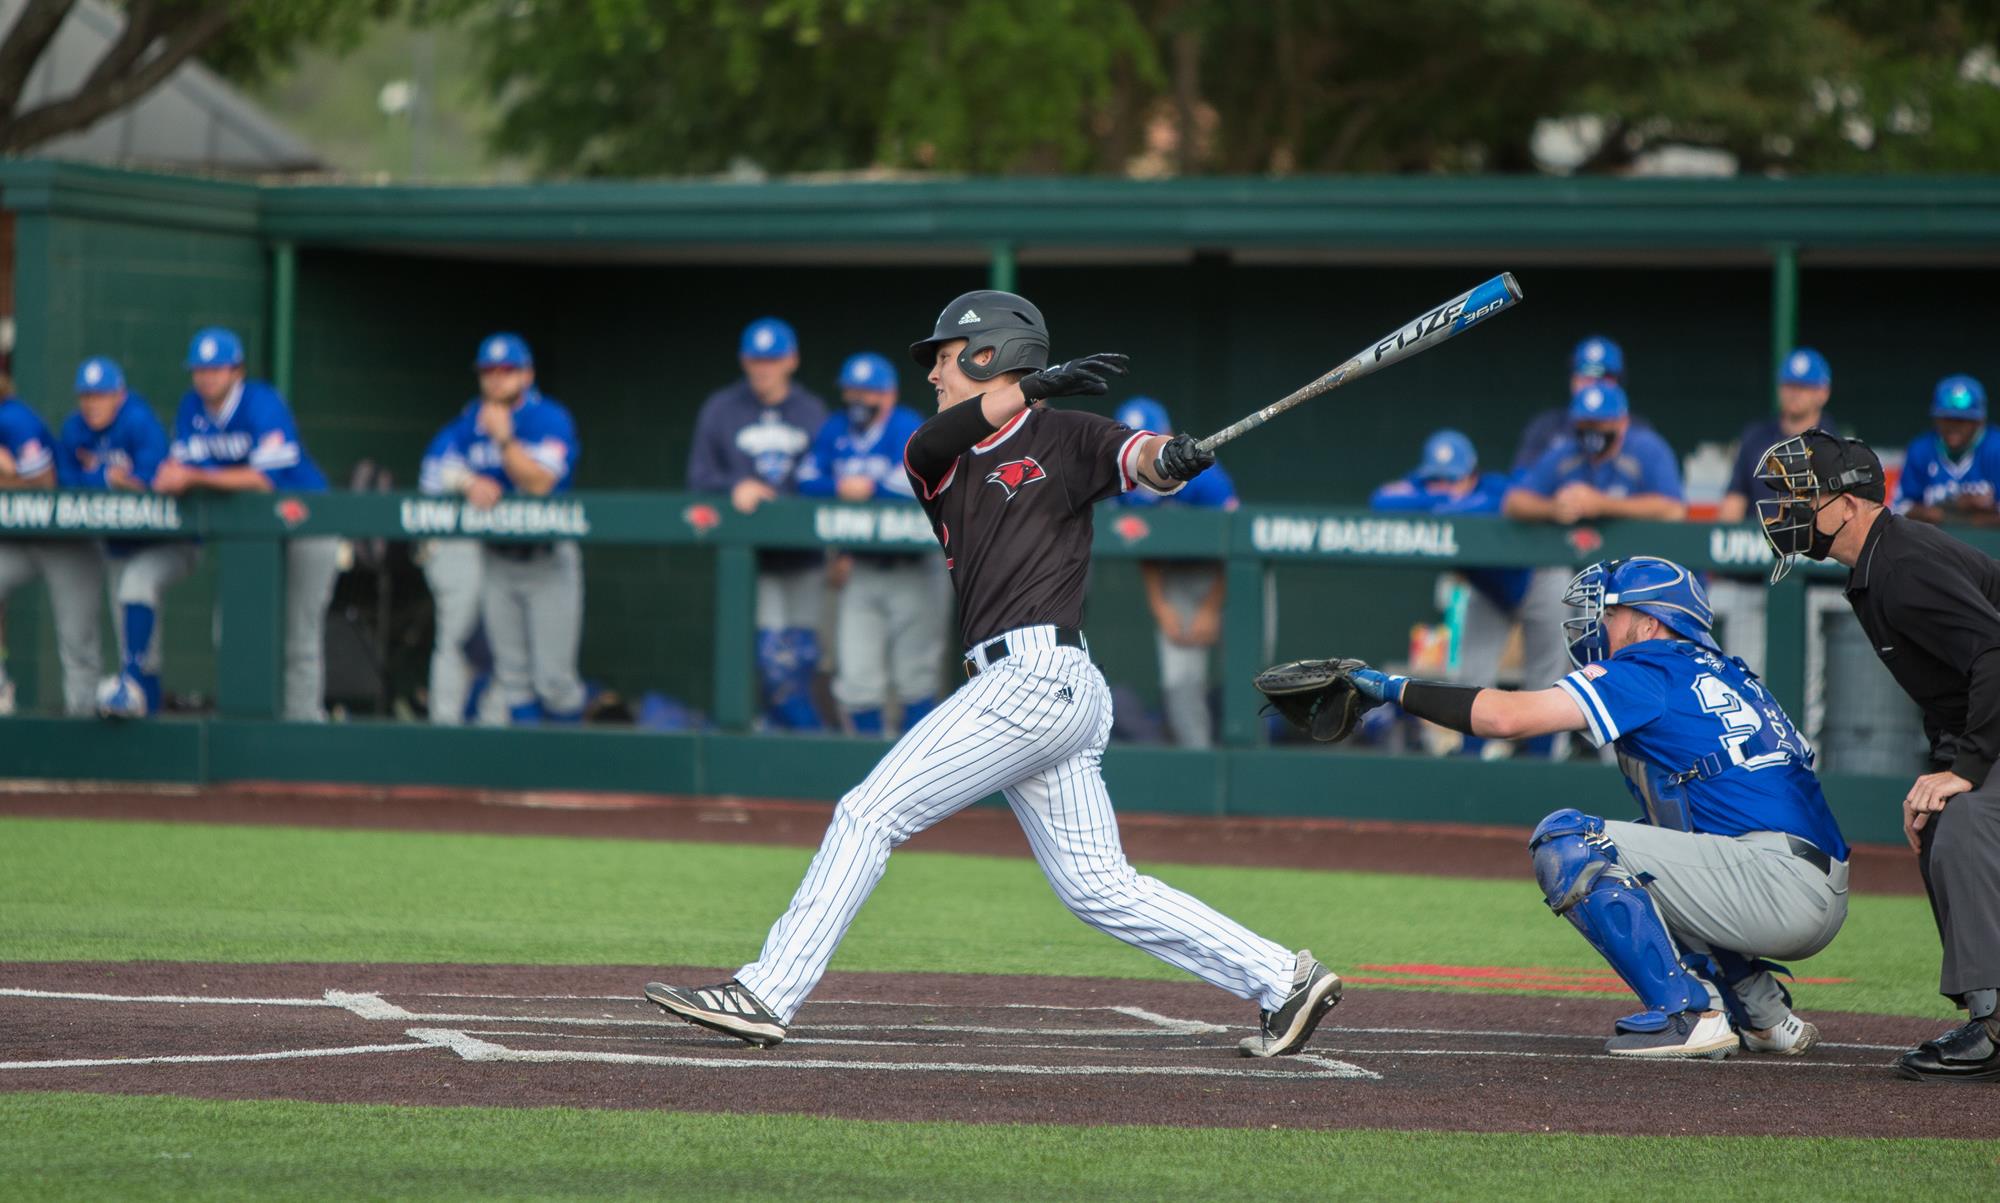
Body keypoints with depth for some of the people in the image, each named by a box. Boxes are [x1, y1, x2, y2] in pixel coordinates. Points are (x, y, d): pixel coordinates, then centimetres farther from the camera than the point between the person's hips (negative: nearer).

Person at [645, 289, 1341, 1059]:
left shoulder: (1060, 438, 3)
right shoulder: (946, 463, 22)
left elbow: (1135, 459, -14)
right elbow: (923, 446, 1)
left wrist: (1171, 457, -37)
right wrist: (1029, 387, -9)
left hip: (1035, 672, -8)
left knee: (870, 815, -8)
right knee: (1097, 887, 6)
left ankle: (766, 995, -6)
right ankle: (1283, 980, 6)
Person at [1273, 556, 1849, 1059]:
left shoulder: (1651, 669, -2)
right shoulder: (1724, 672, 23)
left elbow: (1508, 716, -10)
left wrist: (1393, 688, -2)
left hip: (1784, 887, -9)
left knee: (1564, 841, -10)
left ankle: (1686, 1011, -11)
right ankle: (1763, 1014, 21)